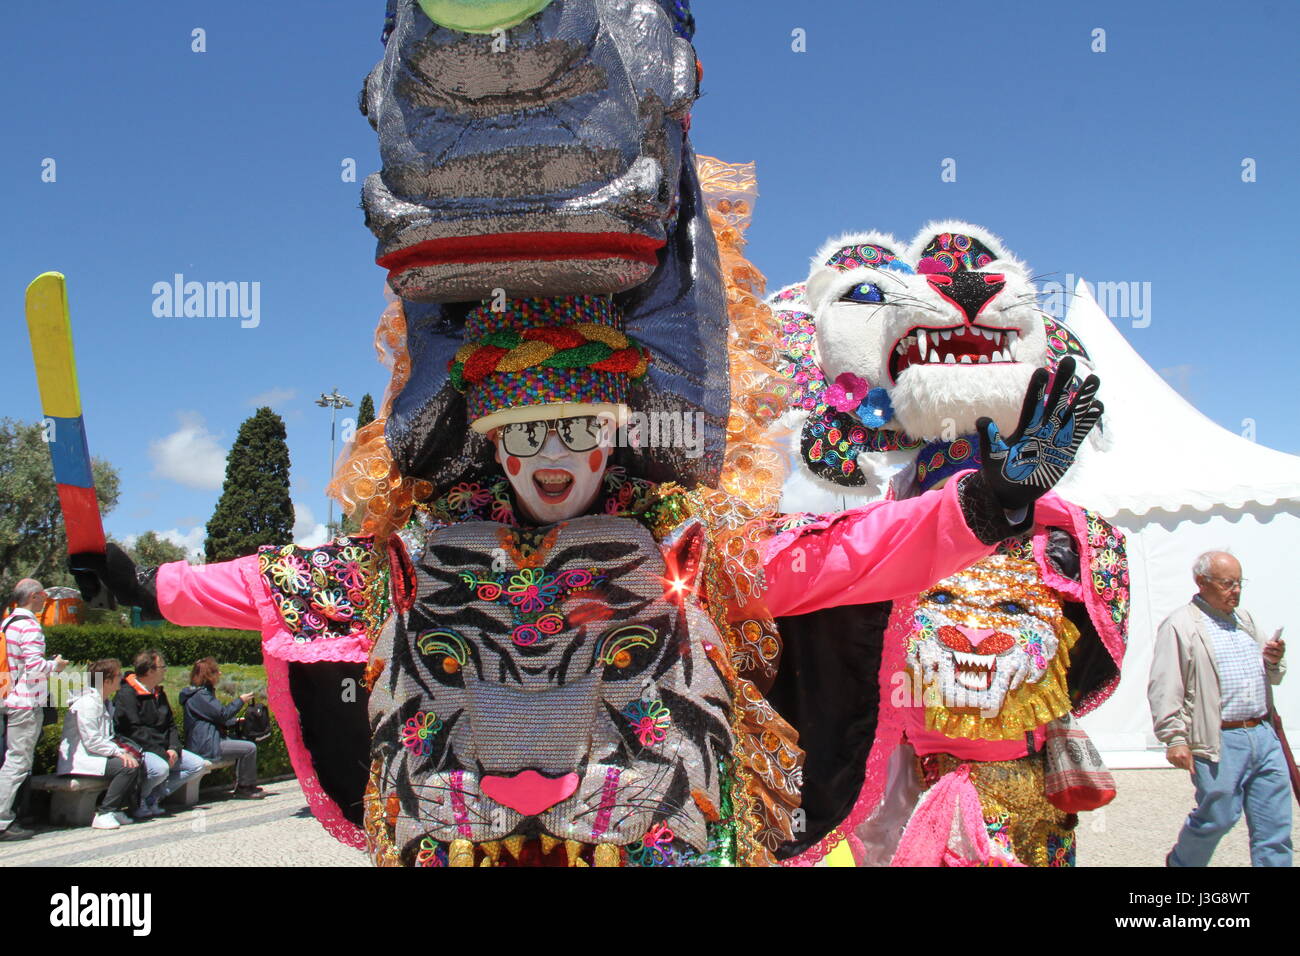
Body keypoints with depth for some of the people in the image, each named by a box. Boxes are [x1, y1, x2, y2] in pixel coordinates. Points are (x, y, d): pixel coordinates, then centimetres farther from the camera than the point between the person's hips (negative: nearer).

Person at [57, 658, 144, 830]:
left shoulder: (106, 702, 15)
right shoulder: (87, 703, -16)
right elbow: (92, 742, -20)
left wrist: (122, 751, -1)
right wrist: (120, 753, -20)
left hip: (96, 755, 10)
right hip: (79, 760, -10)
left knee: (138, 763, -5)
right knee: (128, 766, -25)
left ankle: (121, 809, -2)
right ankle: (104, 814, -20)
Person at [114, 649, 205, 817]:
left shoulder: (159, 694, 17)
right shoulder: (126, 695, -11)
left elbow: (171, 725, 19)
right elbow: (133, 730, -19)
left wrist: (174, 748, -1)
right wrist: (161, 753, -21)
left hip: (162, 749, 9)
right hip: (138, 750, -9)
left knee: (197, 764, -4)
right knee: (160, 768, -37)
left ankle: (153, 799, -7)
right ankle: (137, 802, -9)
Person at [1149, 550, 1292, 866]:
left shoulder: (1243, 619, 18)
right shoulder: (1180, 626, -6)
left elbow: (1269, 677, 28)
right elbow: (1164, 689, -13)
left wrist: (1274, 662, 5)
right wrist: (1175, 738, -18)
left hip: (1264, 735, 7)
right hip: (1220, 742, -7)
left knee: (1275, 827, 6)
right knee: (1218, 817, 2)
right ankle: (1181, 862, 27)